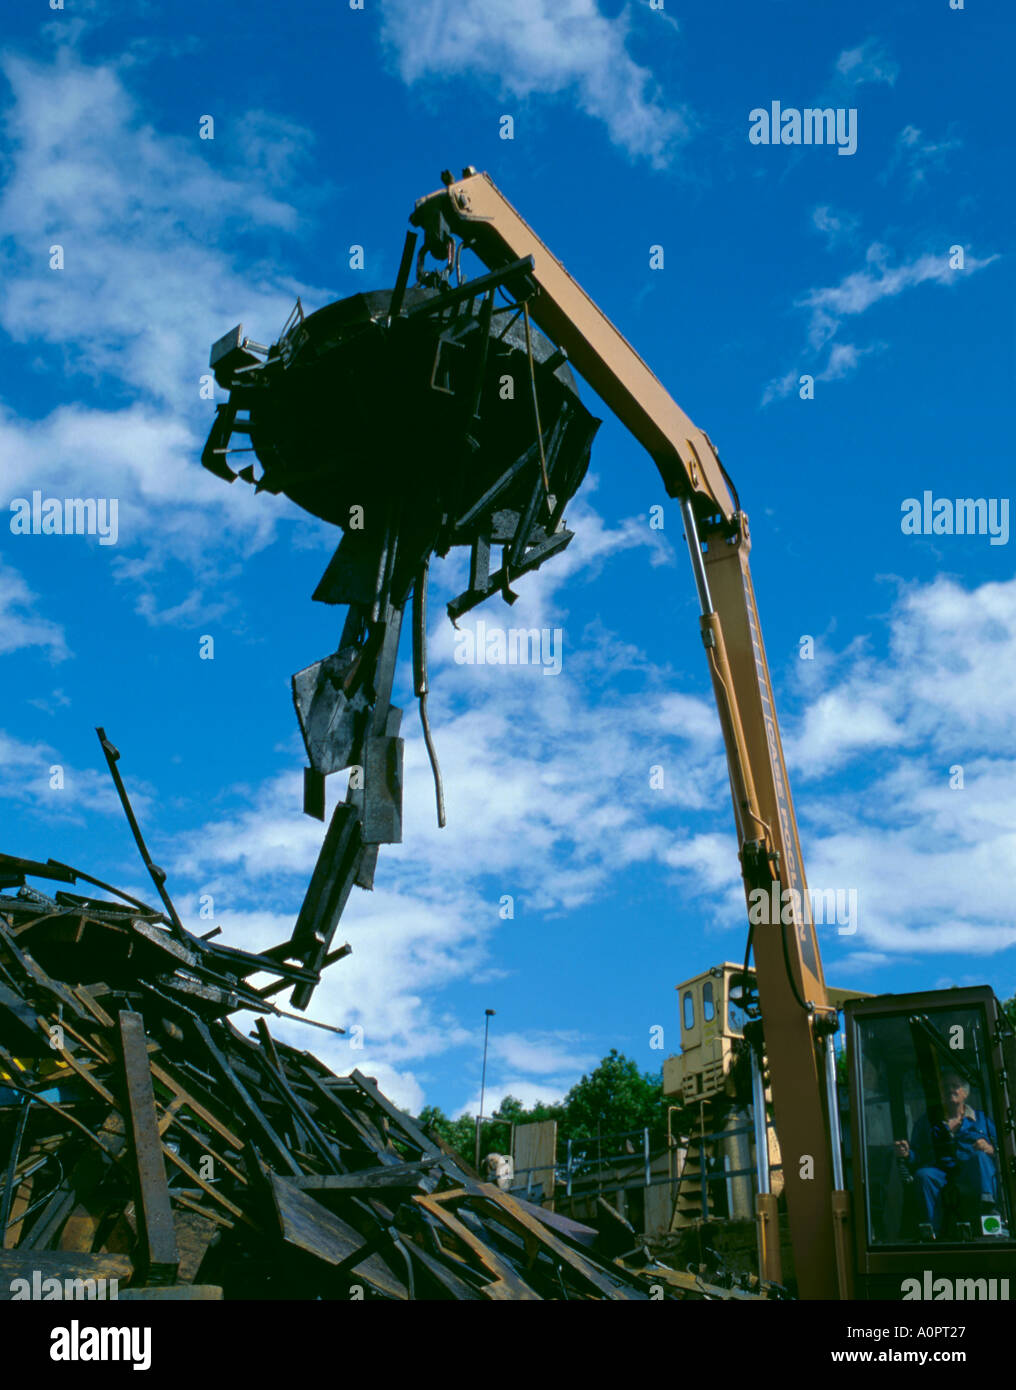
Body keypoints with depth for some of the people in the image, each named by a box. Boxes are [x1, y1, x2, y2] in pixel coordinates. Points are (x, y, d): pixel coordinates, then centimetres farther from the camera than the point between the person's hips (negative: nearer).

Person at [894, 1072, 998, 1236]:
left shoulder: (981, 1118, 24)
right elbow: (917, 1159, 18)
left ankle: (987, 1202, -50)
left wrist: (990, 1149, -7)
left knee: (980, 1157, -33)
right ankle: (933, 1233, -39)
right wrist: (907, 1154, -6)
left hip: (974, 1176, 0)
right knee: (923, 1175, -33)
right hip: (941, 1172, 1)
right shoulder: (927, 1122, 23)